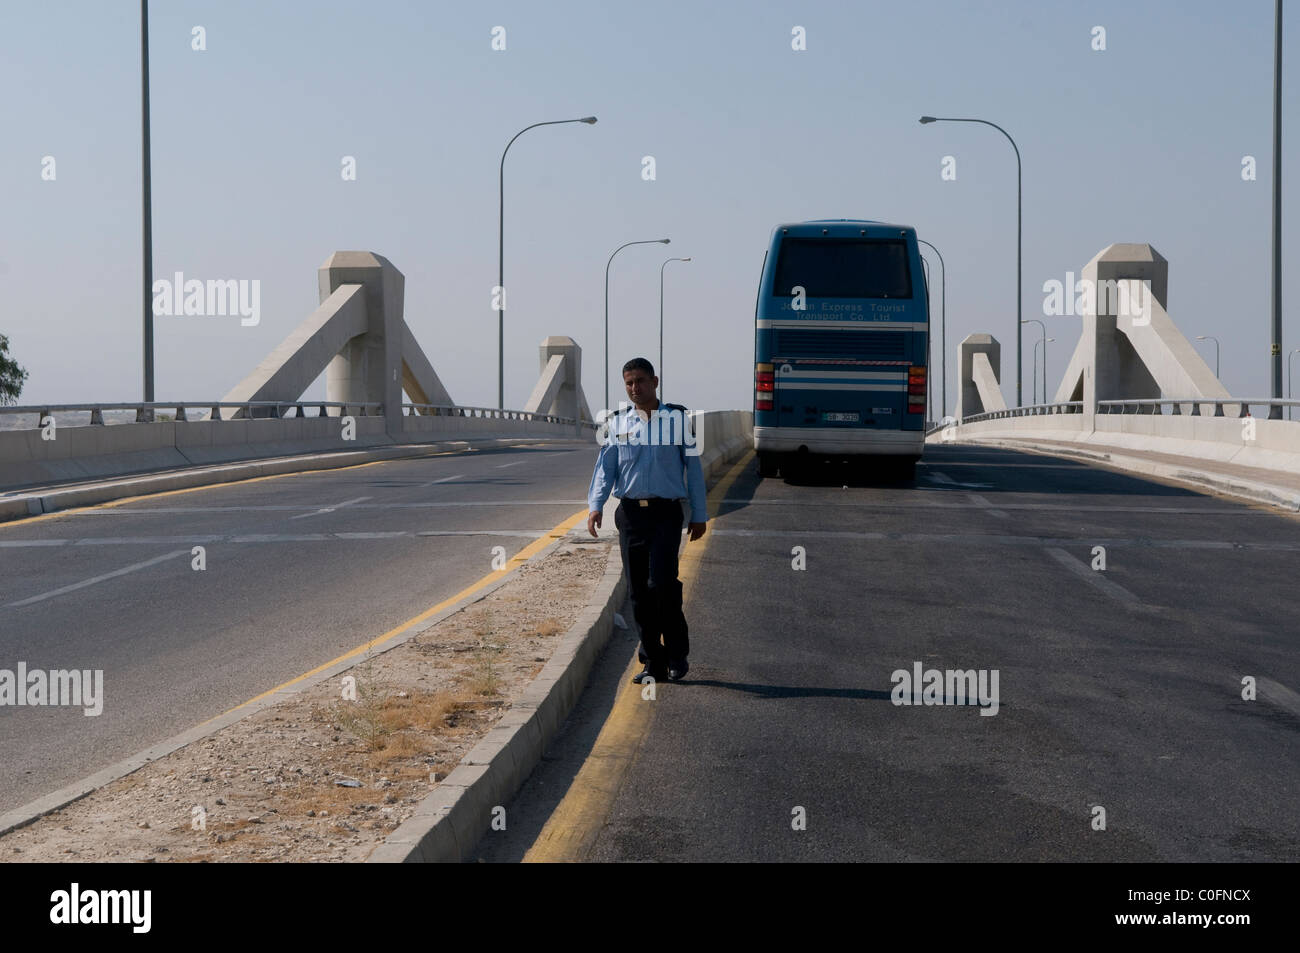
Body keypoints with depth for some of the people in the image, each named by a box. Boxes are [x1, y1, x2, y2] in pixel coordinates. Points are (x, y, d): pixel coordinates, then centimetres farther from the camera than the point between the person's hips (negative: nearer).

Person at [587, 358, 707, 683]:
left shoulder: (678, 418, 5)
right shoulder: (618, 423, 10)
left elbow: (693, 467, 8)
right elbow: (606, 467, 5)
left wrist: (699, 515, 5)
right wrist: (596, 505, -12)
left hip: (666, 513, -3)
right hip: (630, 512, 3)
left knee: (661, 583, -17)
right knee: (638, 590, 2)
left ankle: (677, 652, 2)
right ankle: (654, 663, 12)